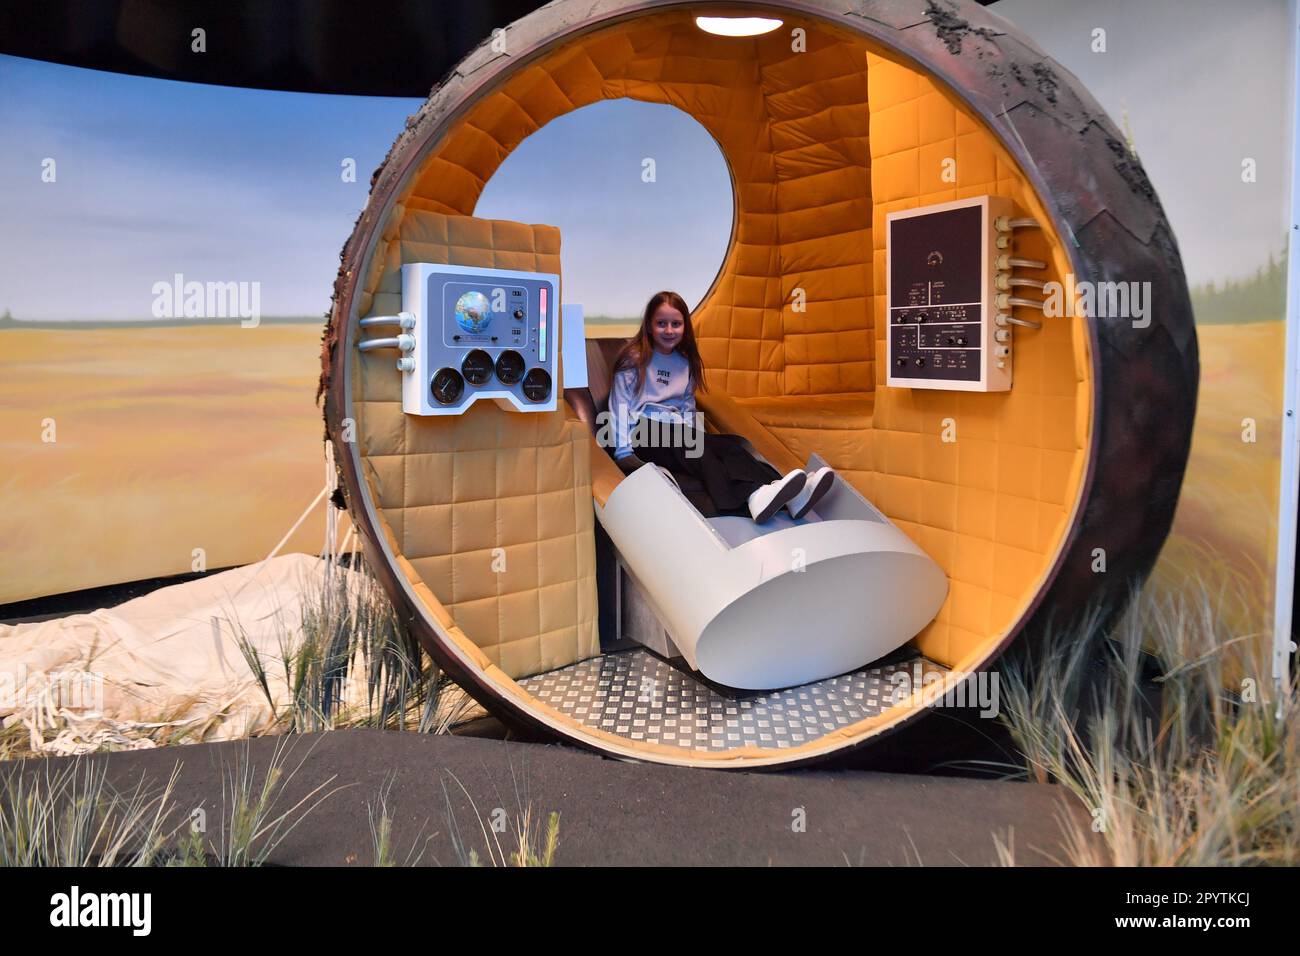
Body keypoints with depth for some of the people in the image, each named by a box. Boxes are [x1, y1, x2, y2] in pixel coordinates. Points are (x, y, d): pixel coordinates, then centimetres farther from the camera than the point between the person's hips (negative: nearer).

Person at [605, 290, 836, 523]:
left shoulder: (685, 363, 16)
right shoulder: (634, 358, 0)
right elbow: (620, 405, -3)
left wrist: (694, 439, 5)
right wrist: (624, 453, -10)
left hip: (679, 436, 5)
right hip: (644, 433, -5)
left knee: (725, 444, -23)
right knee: (695, 447, -34)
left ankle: (791, 496, -45)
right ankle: (753, 495, -59)